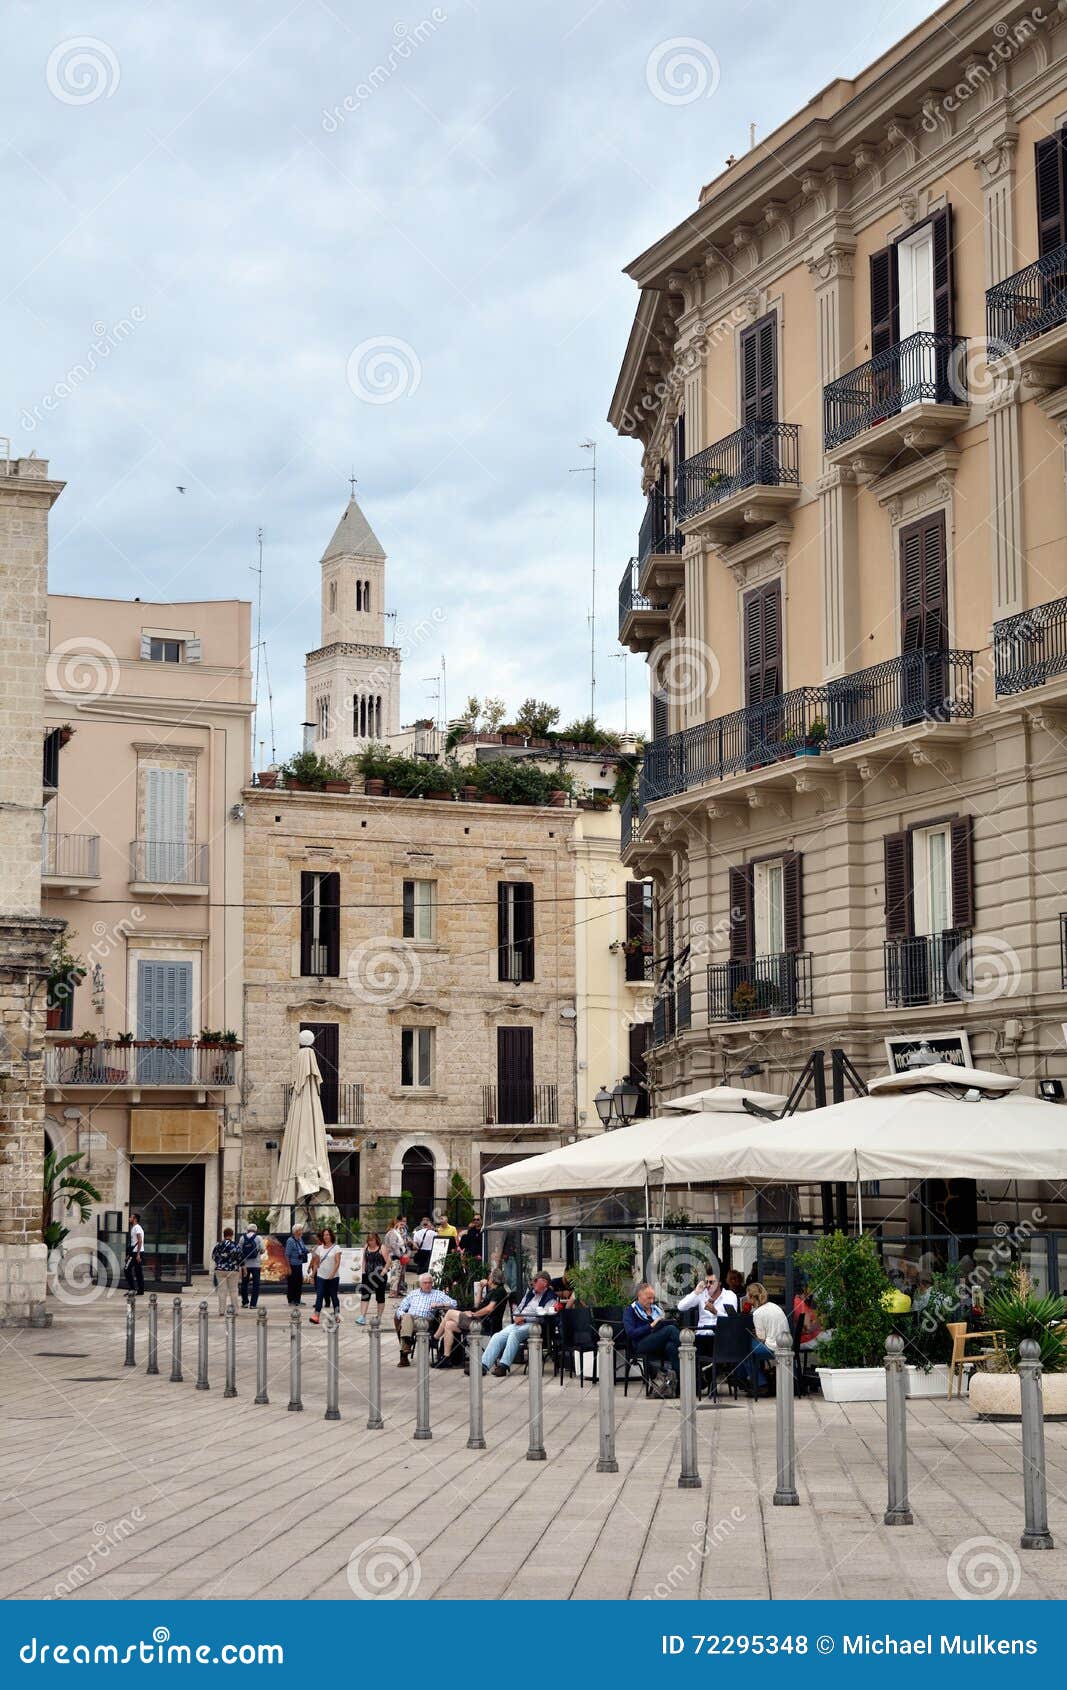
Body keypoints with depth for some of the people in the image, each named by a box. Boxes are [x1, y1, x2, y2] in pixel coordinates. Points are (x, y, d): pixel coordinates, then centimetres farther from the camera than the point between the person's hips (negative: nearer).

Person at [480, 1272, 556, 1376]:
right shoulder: (530, 1292, 24)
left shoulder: (550, 1298, 1)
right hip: (518, 1323, 7)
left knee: (514, 1333, -36)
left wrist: (525, 1319, -13)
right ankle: (484, 1365, -28)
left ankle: (503, 1366, -43)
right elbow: (519, 1308, 27)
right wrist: (517, 1317, 4)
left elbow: (543, 1317, -11)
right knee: (497, 1336, -18)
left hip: (532, 1325, -7)